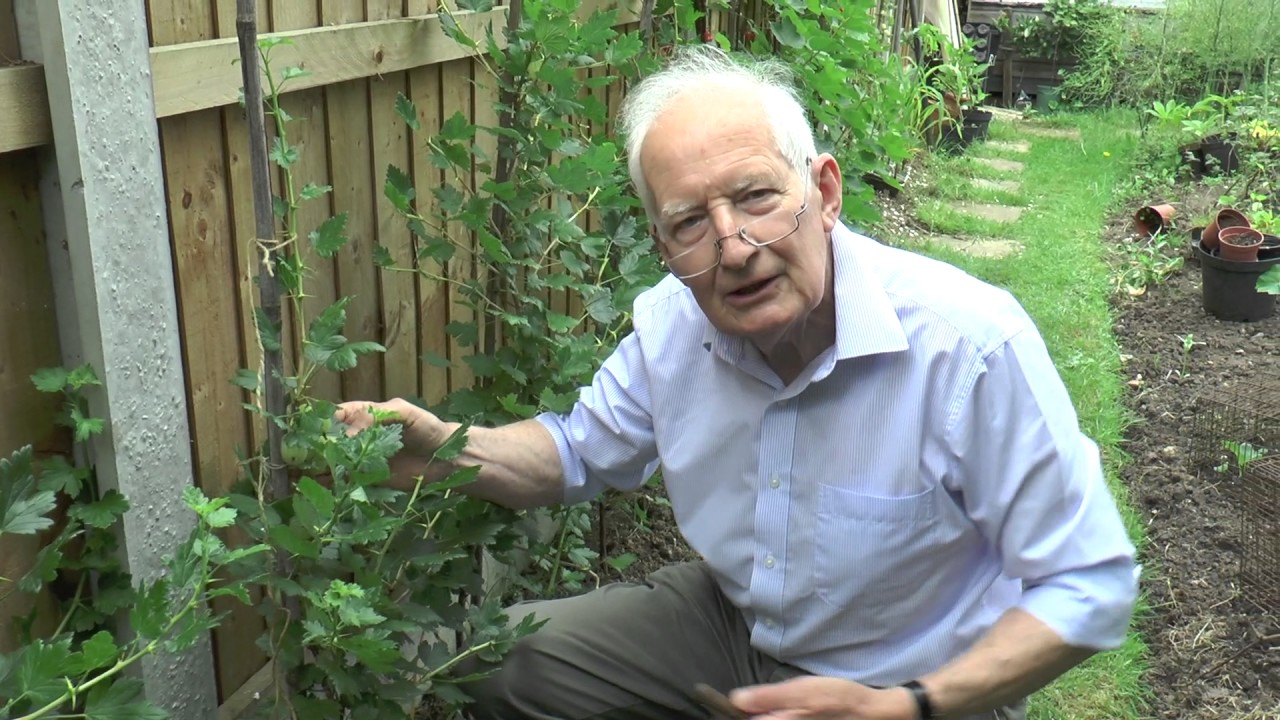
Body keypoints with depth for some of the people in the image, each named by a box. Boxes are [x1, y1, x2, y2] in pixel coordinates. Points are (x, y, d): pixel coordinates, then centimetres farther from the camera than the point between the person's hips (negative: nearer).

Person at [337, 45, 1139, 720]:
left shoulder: (969, 344, -30)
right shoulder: (671, 321, -12)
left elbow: (1090, 585, -22)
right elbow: (579, 452, 7)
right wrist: (445, 447, -13)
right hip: (732, 621, 5)